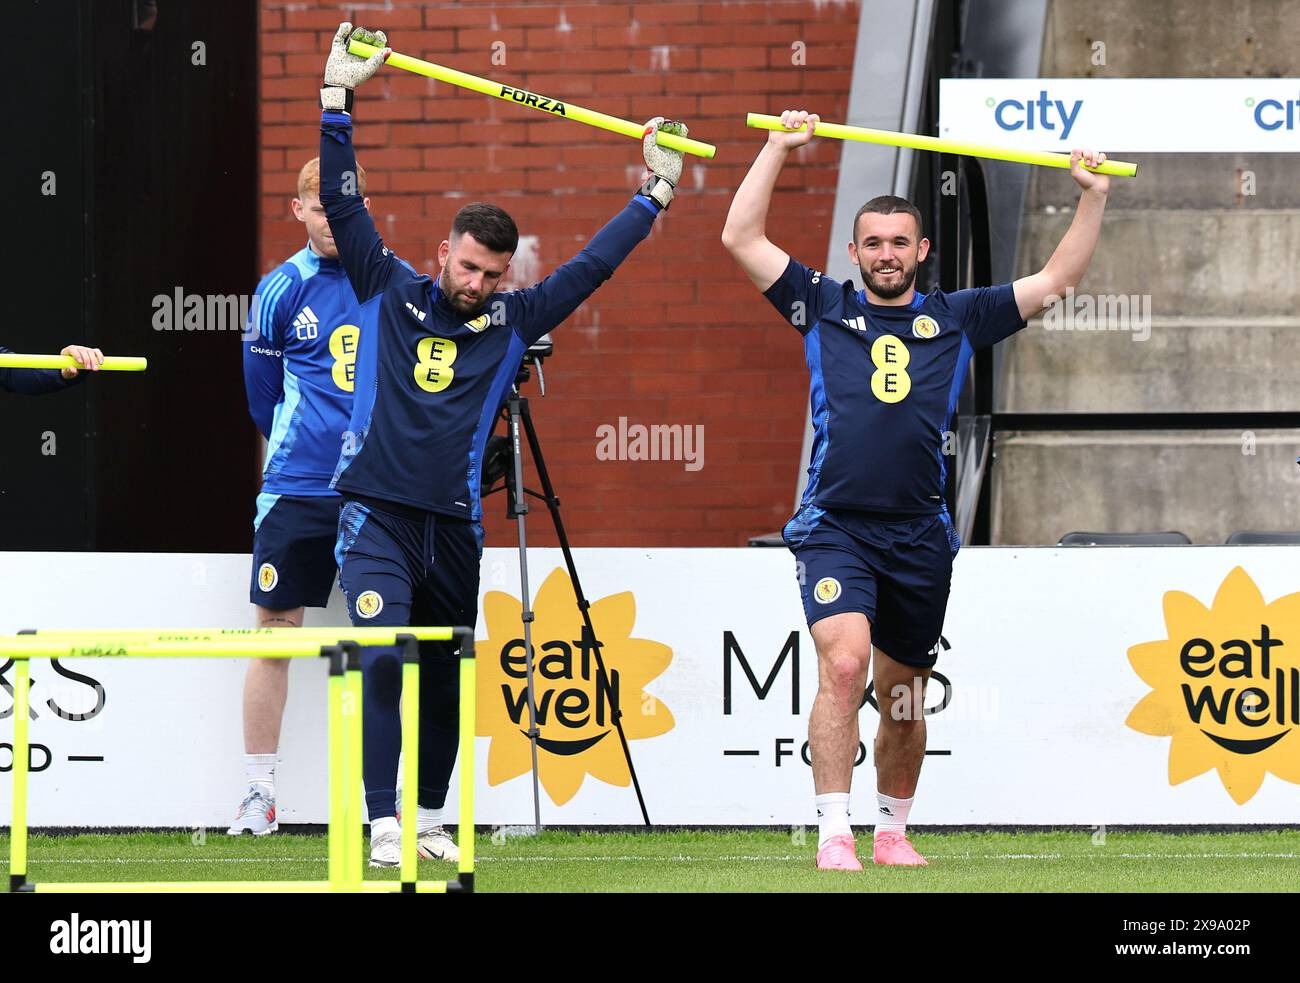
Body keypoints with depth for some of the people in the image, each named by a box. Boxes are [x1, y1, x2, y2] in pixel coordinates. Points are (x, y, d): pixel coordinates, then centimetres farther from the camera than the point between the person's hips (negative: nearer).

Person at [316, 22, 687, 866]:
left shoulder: (512, 322, 9)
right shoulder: (389, 292, 4)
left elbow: (592, 266, 15)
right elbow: (342, 204, 2)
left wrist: (656, 192, 17)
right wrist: (339, 98, -1)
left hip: (454, 526, 3)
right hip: (377, 516, -3)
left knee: (445, 679, 10)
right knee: (381, 659, -18)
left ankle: (431, 820, 25)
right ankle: (383, 824, -18)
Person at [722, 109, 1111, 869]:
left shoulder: (955, 320, 13)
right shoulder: (826, 309, 9)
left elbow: (1056, 281, 15)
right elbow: (742, 239, 7)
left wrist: (1092, 200, 7)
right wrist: (779, 149, 7)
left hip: (920, 537, 3)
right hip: (835, 528, -3)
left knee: (904, 699, 13)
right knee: (844, 666, -23)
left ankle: (893, 834, 30)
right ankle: (834, 836, -23)